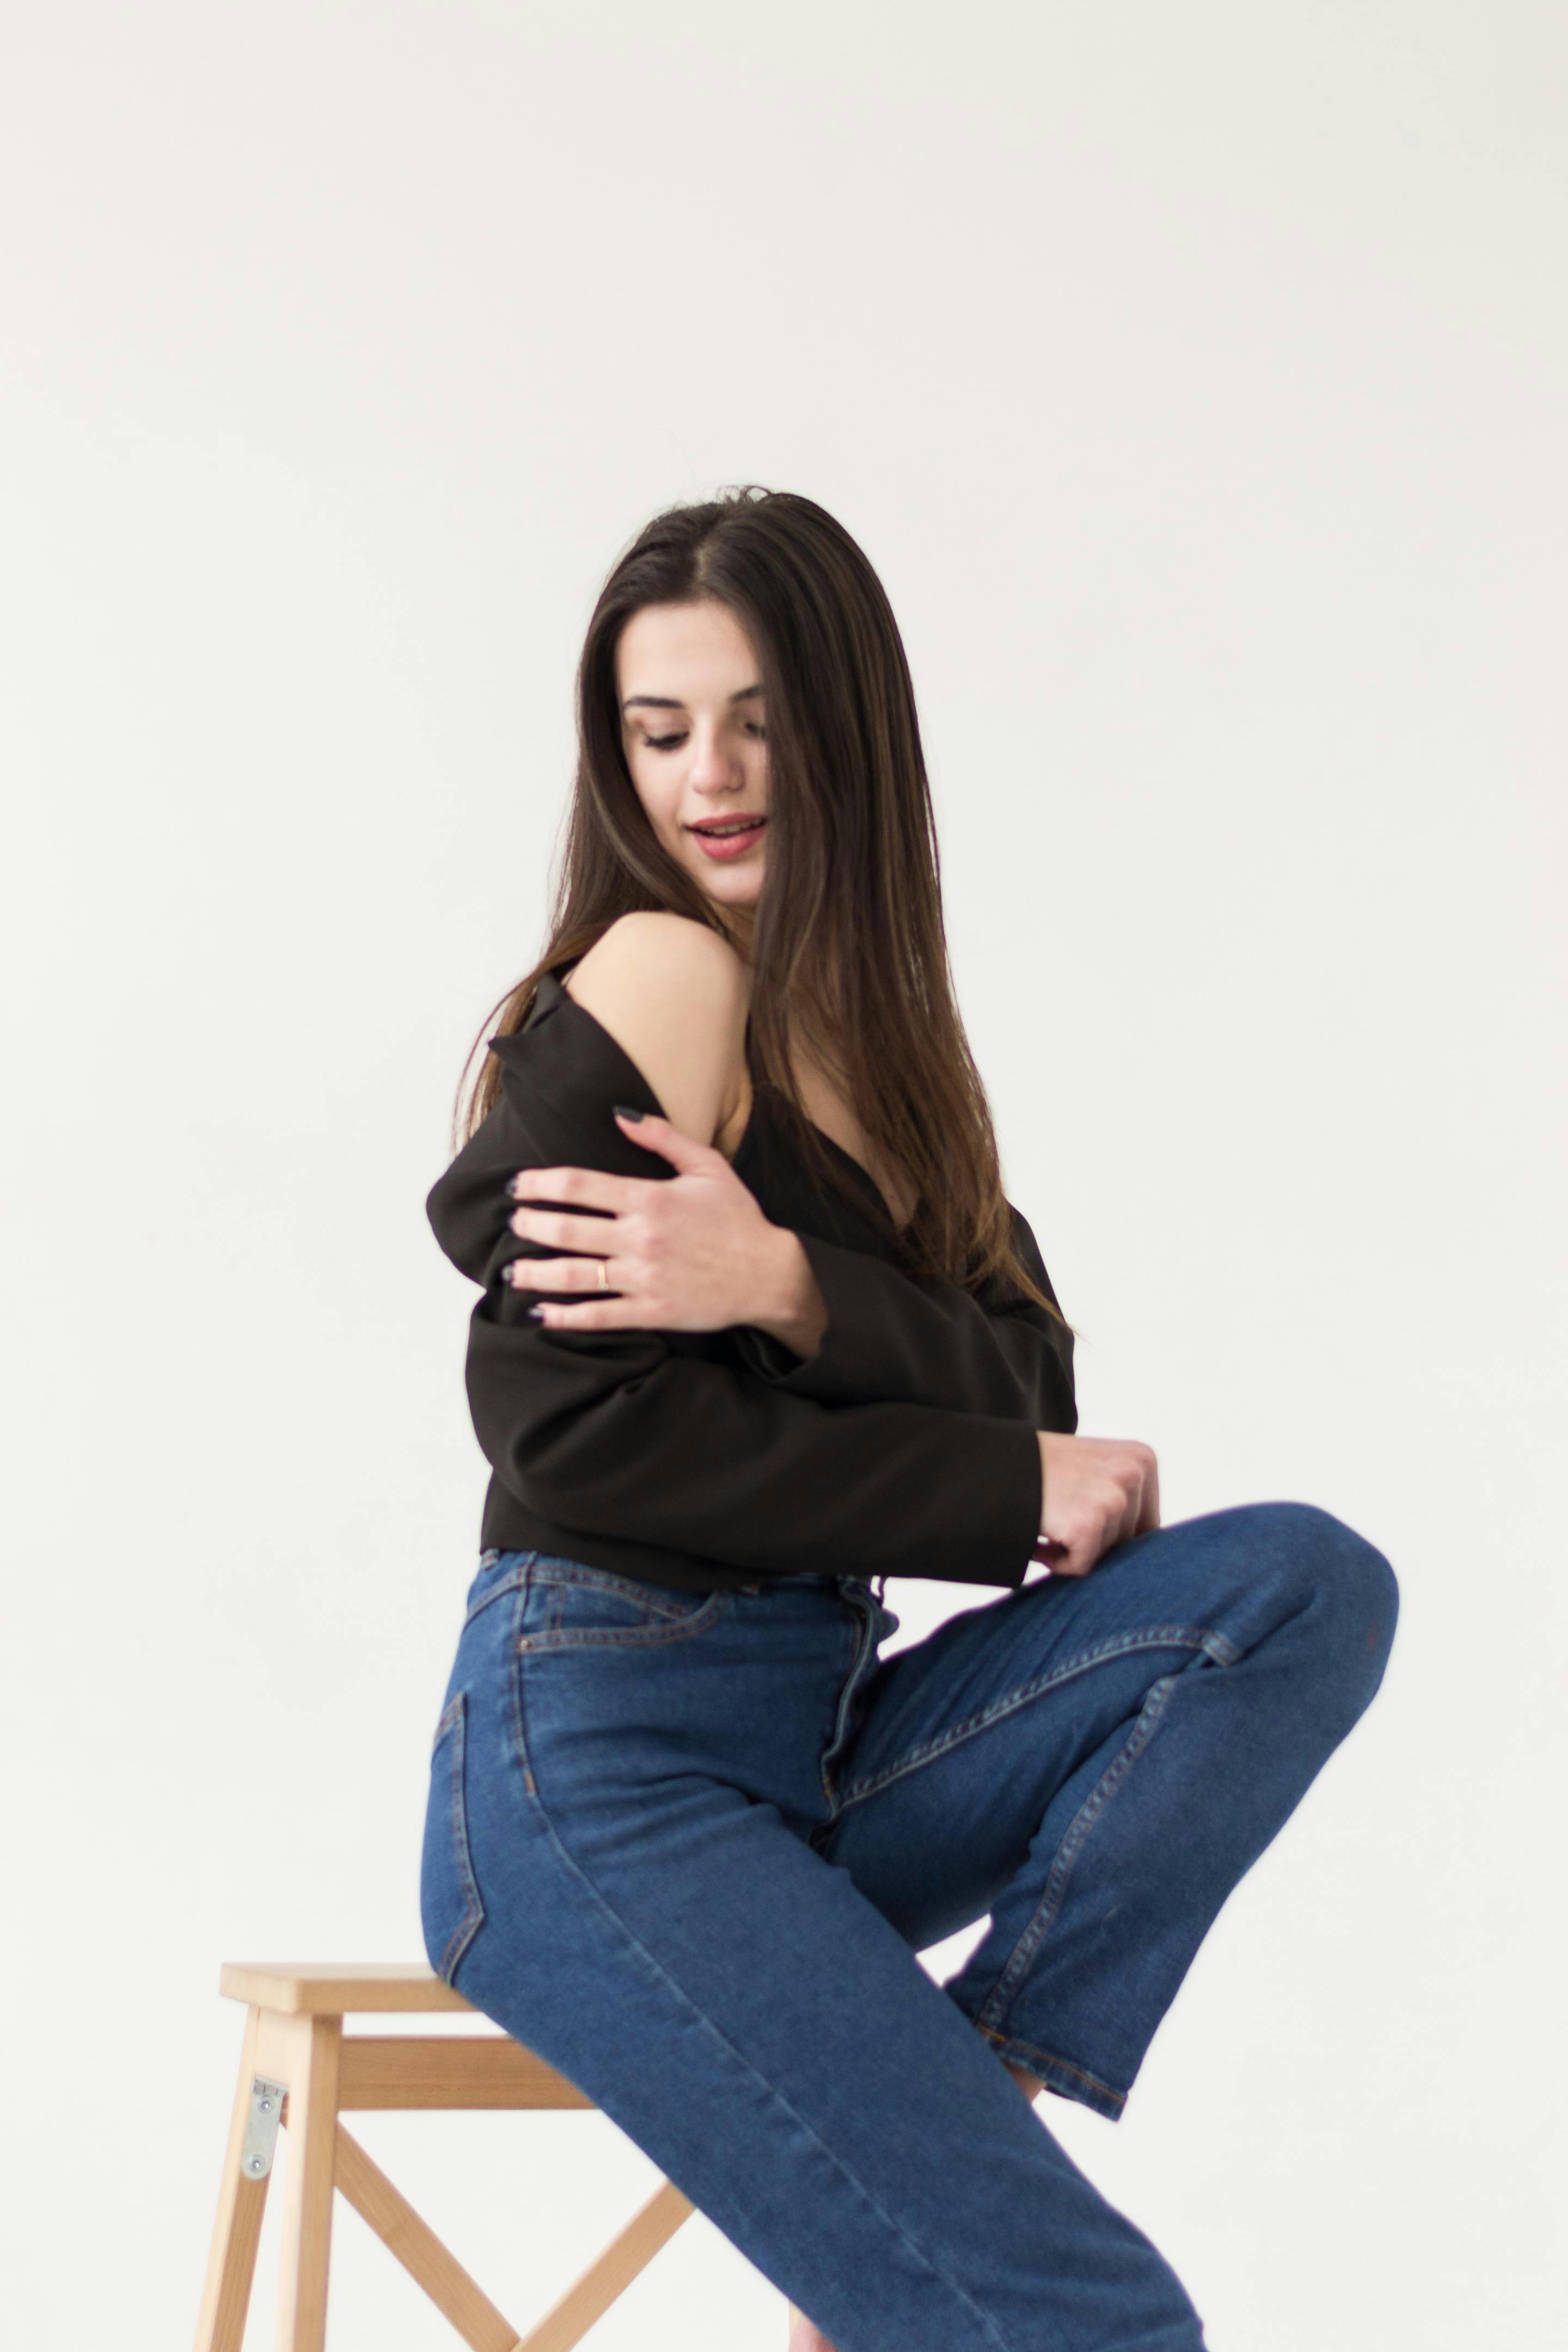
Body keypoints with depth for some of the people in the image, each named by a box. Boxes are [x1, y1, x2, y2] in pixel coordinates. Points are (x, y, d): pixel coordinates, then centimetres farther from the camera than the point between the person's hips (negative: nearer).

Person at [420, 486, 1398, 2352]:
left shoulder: (865, 1026, 16)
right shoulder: (657, 976, -8)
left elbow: (1020, 1391, 1)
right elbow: (578, 1424, -16)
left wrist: (789, 1284, -22)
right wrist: (1023, 1494, -10)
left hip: (821, 1752, 8)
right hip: (600, 1768, -8)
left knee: (1308, 1585, -11)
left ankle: (967, 2097, -14)